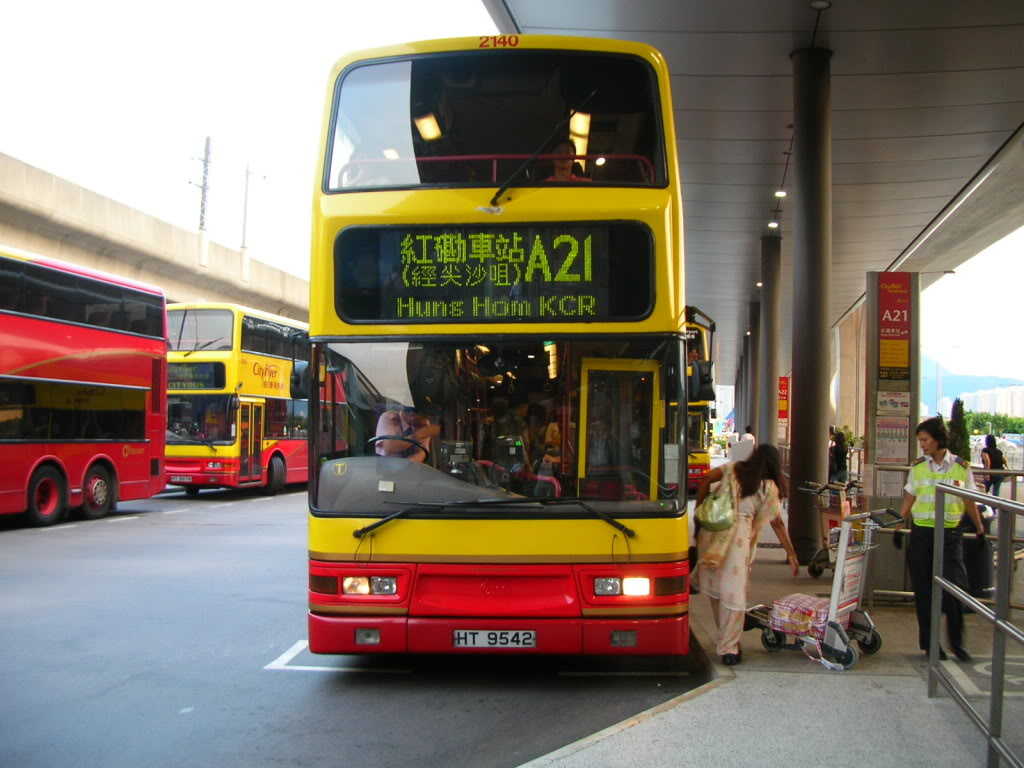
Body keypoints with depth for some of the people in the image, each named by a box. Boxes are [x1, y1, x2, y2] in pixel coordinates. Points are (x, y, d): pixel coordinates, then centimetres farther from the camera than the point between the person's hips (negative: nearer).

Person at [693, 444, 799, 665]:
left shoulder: (733, 469, 13)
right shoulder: (769, 487, 6)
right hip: (738, 535, -4)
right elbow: (777, 524, 8)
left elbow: (706, 478, 2)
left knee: (715, 587, 16)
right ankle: (728, 648, 2)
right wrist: (791, 555, 14)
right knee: (734, 593, 2)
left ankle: (726, 638, 29)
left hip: (712, 530, 4)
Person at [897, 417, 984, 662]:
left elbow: (969, 502, 9)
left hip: (949, 535, -2)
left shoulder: (961, 467, 0)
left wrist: (980, 530, 12)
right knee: (924, 591, 4)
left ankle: (957, 642, 11)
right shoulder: (918, 467, 5)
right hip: (921, 534, 2)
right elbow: (908, 501, 9)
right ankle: (930, 643, 16)